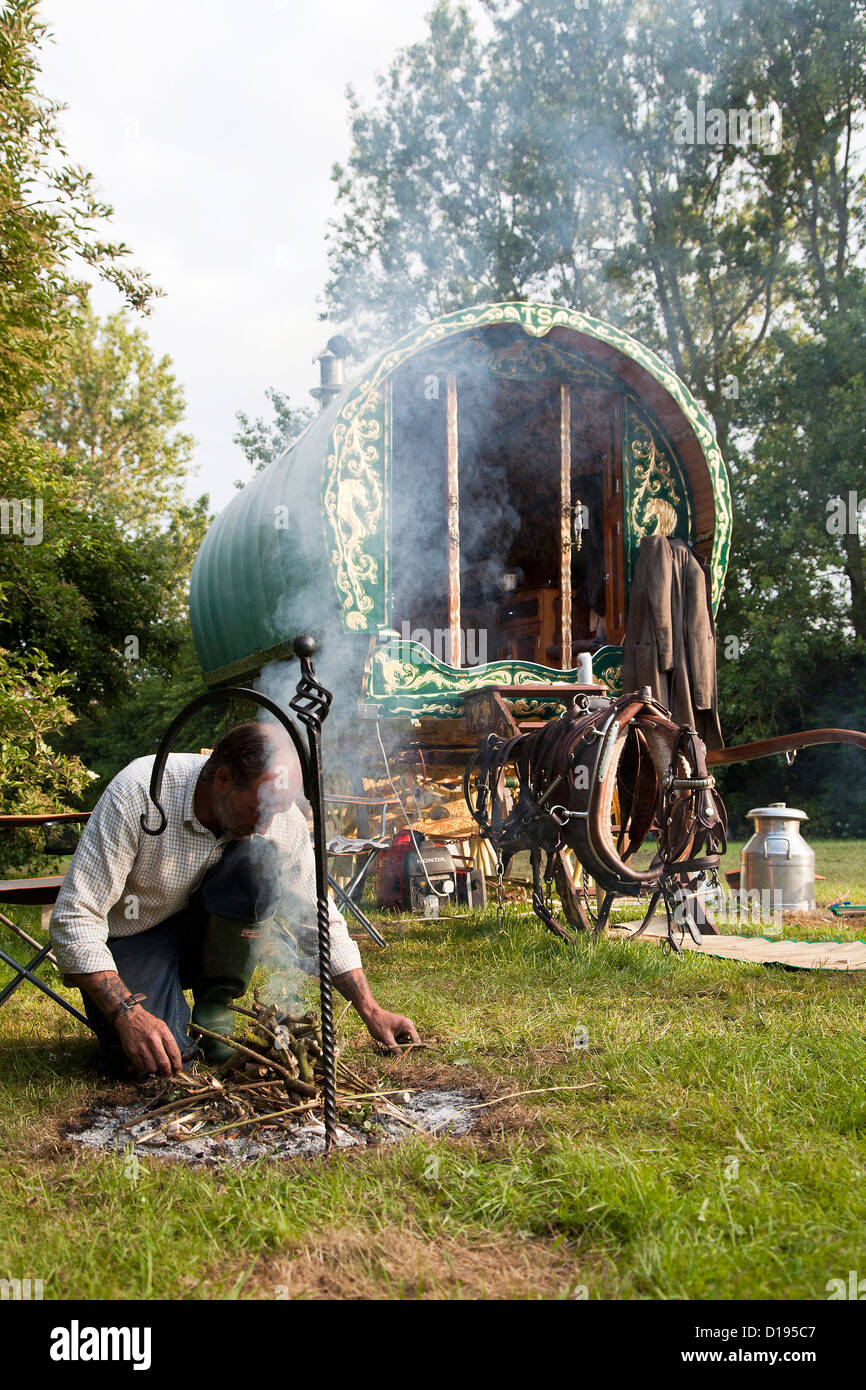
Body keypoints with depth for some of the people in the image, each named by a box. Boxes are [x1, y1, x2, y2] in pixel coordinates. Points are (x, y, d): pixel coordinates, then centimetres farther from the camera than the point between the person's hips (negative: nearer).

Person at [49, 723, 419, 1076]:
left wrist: (372, 1011, -12)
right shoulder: (137, 794, -30)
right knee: (140, 1059, -31)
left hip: (201, 930, 4)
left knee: (255, 861, -28)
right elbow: (73, 918, -30)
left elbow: (320, 920, -6)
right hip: (131, 940, -3)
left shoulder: (282, 820, -17)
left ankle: (214, 1010, -10)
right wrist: (128, 1013, -41)